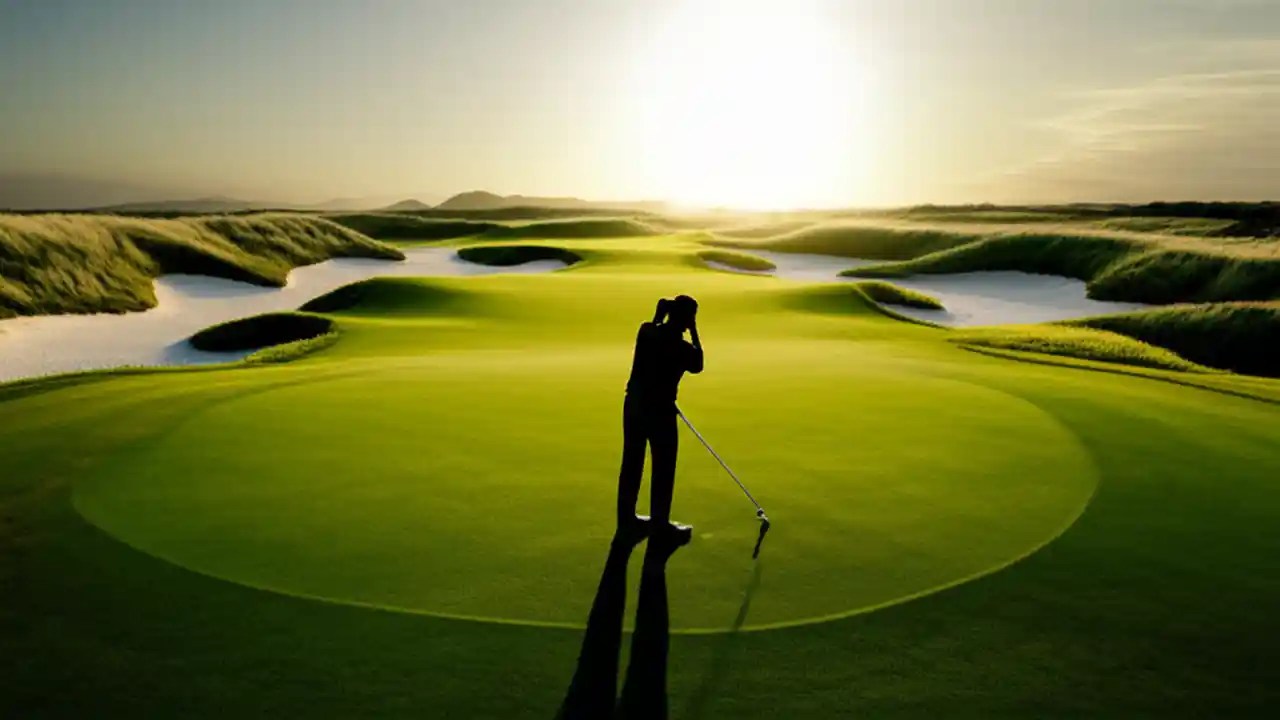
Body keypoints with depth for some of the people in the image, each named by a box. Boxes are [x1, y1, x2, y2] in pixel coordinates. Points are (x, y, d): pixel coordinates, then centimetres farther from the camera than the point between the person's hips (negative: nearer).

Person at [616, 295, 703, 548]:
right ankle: (660, 525, 16)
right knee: (663, 469, 7)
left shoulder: (646, 330, 0)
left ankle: (627, 518, 28)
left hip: (634, 404, 7)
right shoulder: (681, 347, -18)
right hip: (659, 409, -7)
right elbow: (698, 366, 2)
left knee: (632, 462, 15)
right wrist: (694, 333, -1)